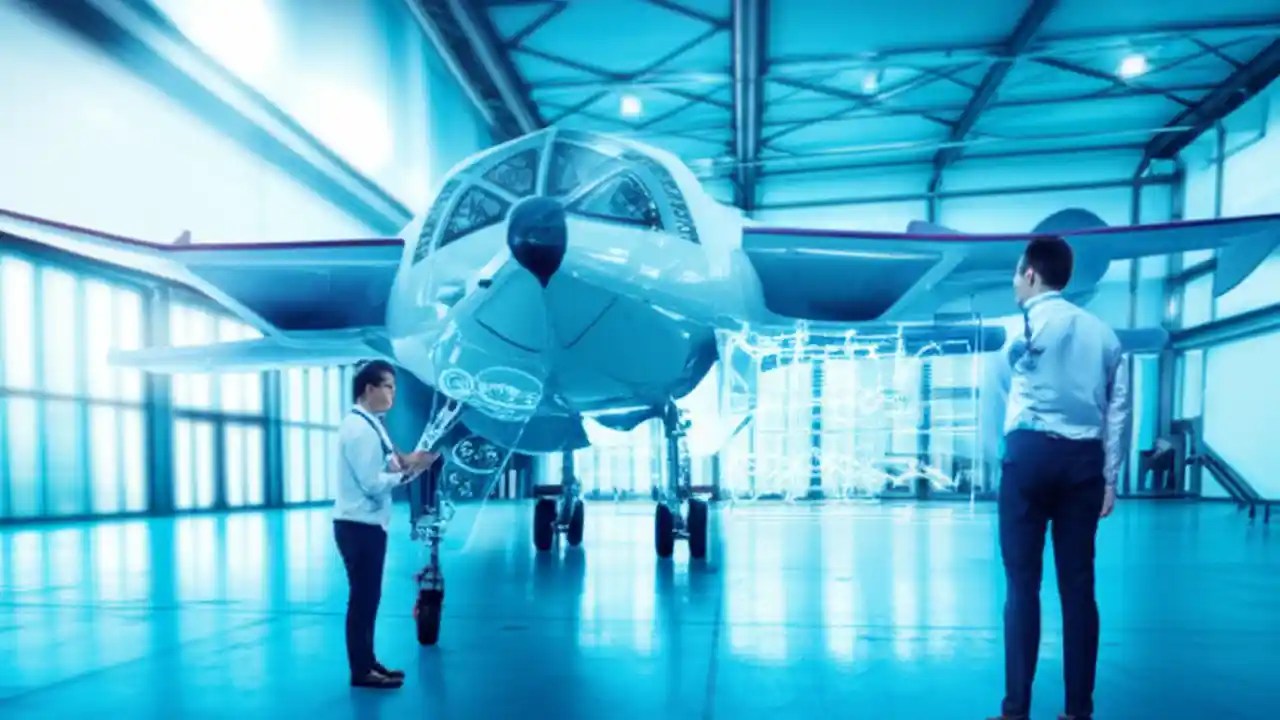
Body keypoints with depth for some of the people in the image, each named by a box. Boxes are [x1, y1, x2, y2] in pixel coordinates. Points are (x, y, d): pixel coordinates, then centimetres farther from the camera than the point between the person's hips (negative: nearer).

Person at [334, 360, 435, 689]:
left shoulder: (370, 425, 13)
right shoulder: (359, 428, -17)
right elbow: (372, 483, -22)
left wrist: (408, 464, 0)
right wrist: (408, 469, -14)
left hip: (369, 524, 10)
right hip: (359, 525, -10)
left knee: (368, 597, 16)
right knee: (362, 598, -1)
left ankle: (368, 663, 26)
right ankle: (361, 671, 9)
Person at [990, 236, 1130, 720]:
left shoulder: (1032, 320, 4)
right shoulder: (1101, 331, 17)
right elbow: (1119, 410, 13)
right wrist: (1110, 475, 13)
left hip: (1031, 452, -5)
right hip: (1084, 458, 5)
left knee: (1022, 583, -2)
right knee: (1078, 584, 8)